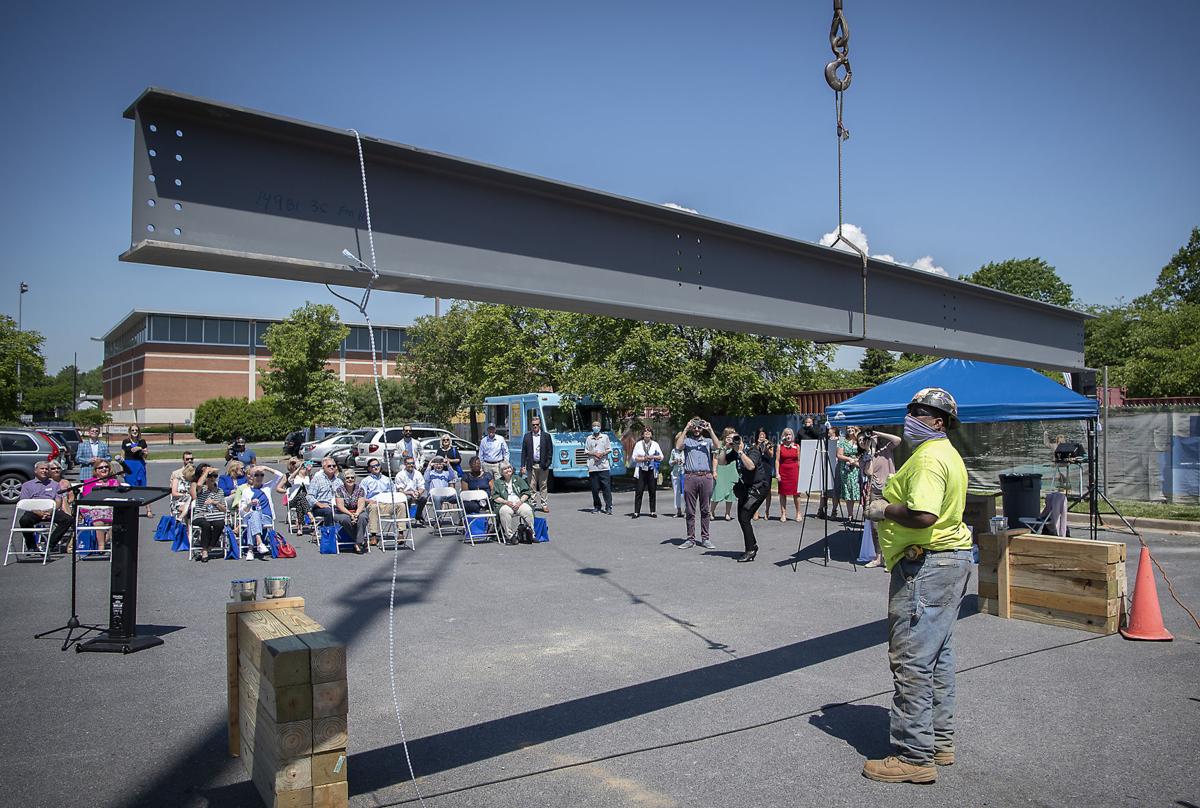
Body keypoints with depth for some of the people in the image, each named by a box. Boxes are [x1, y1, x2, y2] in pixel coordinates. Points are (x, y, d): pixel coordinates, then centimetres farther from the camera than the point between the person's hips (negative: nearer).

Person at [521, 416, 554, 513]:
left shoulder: (546, 436, 4)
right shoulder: (527, 436, 6)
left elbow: (550, 451, 4)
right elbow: (523, 452, 5)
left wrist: (548, 463, -6)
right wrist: (523, 466, -2)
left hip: (543, 465, 0)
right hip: (531, 465, 0)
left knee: (543, 486, 6)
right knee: (532, 486, 3)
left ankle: (544, 505, 12)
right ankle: (533, 504, 10)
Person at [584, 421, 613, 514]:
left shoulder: (605, 437, 10)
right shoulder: (589, 438, 10)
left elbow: (609, 449, 11)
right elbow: (586, 451, 9)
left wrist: (603, 453, -8)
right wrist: (594, 454, -8)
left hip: (604, 466, -1)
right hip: (593, 467, 1)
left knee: (607, 487, -6)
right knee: (595, 488, 2)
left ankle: (608, 507, -6)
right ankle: (596, 507, 13)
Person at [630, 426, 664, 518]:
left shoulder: (655, 444, 10)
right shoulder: (638, 444, 8)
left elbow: (661, 457, 7)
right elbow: (634, 457, 3)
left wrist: (653, 457, -11)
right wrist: (643, 459, -12)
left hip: (652, 470, 1)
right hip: (641, 470, -1)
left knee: (652, 492, 1)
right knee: (638, 492, -5)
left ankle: (653, 512, 9)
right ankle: (636, 512, -1)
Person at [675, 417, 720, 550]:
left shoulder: (707, 441, 15)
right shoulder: (687, 441, 11)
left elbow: (717, 446, -5)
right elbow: (678, 447, -10)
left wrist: (710, 430, -7)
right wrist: (685, 429, -8)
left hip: (706, 477, 1)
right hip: (690, 477, -1)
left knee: (705, 510, 5)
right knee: (690, 511, 2)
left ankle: (705, 539, 11)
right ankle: (691, 539, 7)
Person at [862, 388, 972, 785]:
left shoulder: (929, 458, -18)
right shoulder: (946, 454, 17)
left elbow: (923, 515, -31)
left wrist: (884, 510, -15)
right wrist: (891, 504, 12)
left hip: (926, 566, -11)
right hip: (951, 558, 12)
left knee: (912, 661, -6)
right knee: (938, 658, 17)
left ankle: (914, 756, 1)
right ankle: (939, 742, 28)